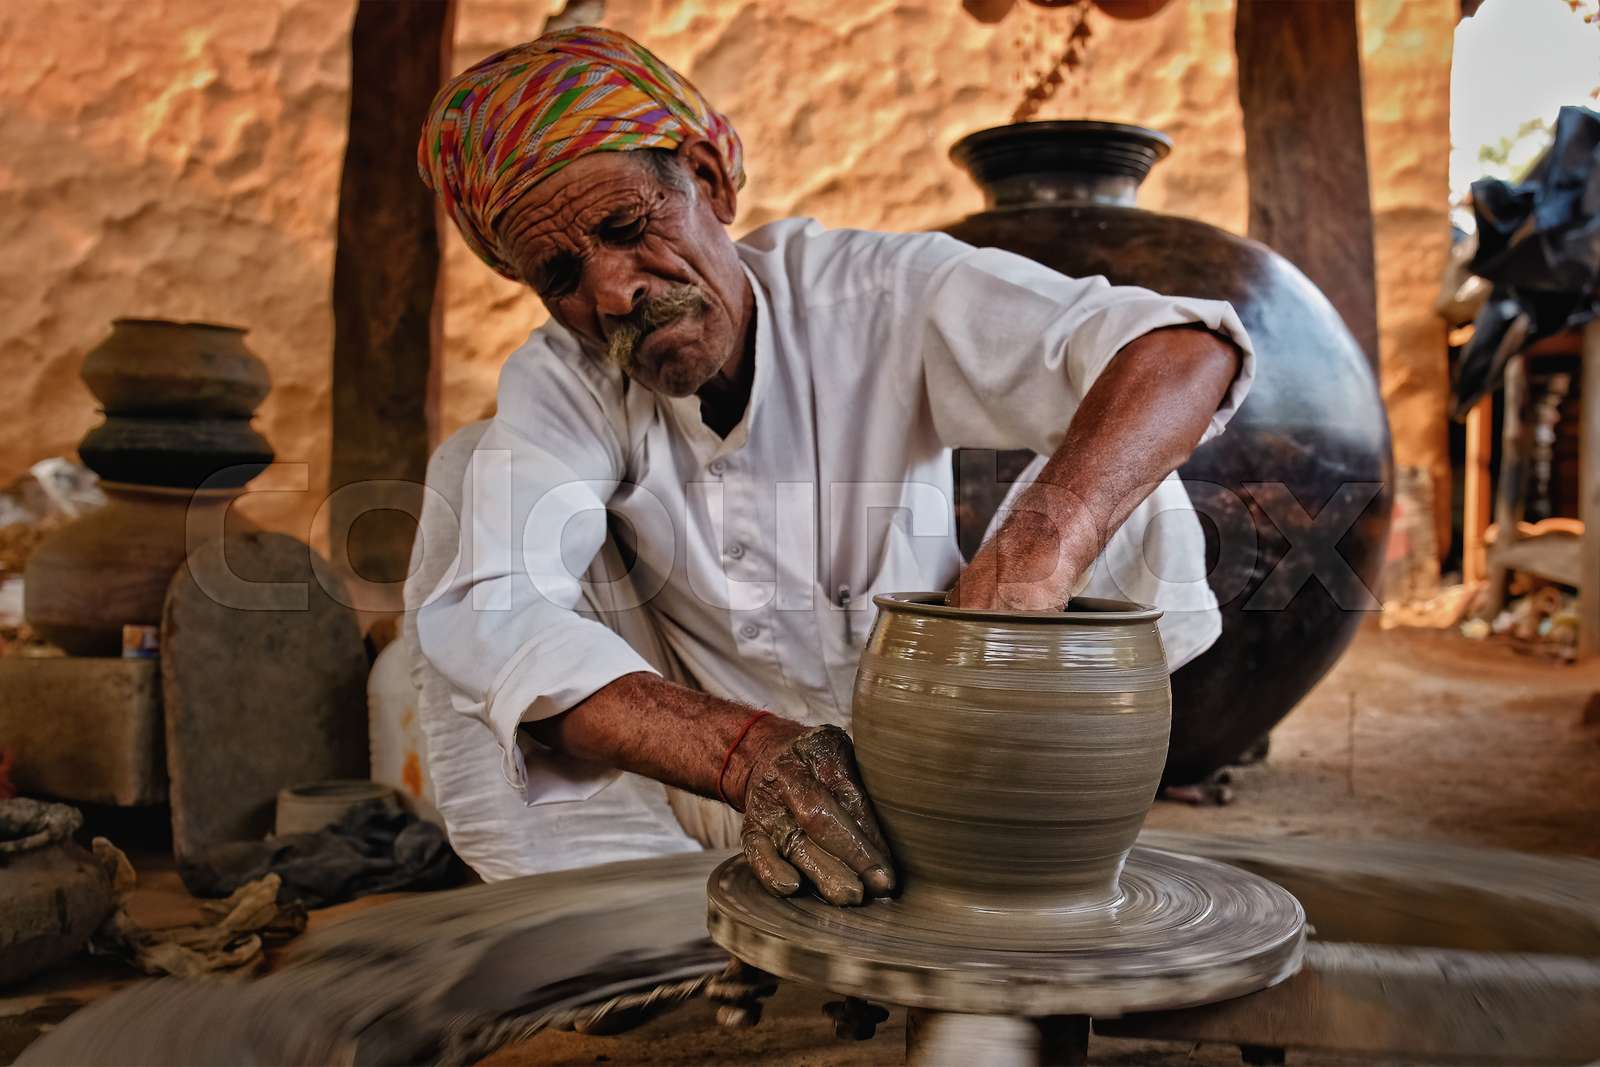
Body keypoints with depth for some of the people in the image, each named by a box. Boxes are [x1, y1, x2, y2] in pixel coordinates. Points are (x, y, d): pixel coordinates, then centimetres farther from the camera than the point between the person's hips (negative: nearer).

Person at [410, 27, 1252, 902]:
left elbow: (1186, 354, -31)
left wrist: (1032, 560, -50)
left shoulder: (878, 291, -18)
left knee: (1118, 485, -21)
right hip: (697, 776, 1)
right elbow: (490, 621, -32)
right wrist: (747, 754, -48)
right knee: (477, 481, -19)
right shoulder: (557, 384, -14)